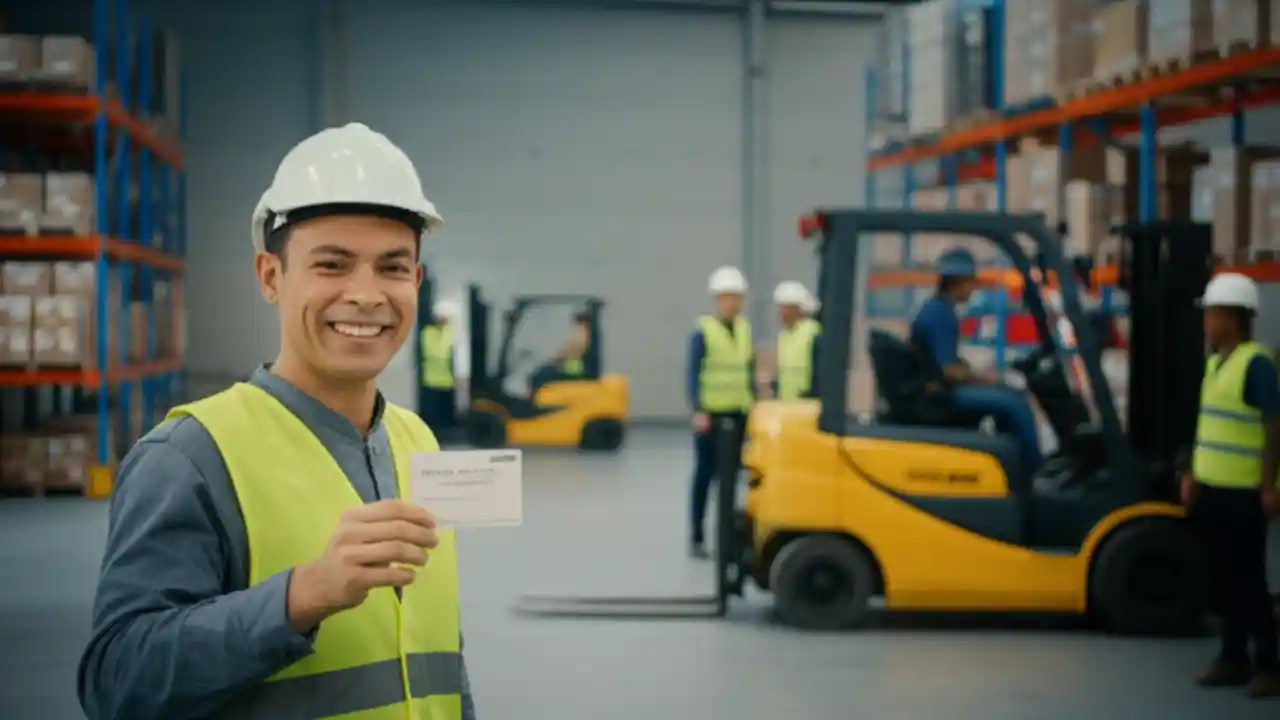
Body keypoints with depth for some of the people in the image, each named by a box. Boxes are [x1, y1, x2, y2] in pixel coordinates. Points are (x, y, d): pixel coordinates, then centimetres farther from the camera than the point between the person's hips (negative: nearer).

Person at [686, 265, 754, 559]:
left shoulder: (744, 329, 10)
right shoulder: (703, 331, -7)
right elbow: (692, 374, -11)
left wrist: (754, 406, 11)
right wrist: (698, 411, -19)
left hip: (739, 414, 5)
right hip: (711, 414, -5)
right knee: (705, 474, 0)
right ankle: (696, 538, 6)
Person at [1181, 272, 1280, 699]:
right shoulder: (1215, 362, 12)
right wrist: (1192, 474, 19)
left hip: (1243, 493, -8)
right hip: (1212, 489, 8)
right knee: (1225, 578, 12)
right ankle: (1233, 658, 20)